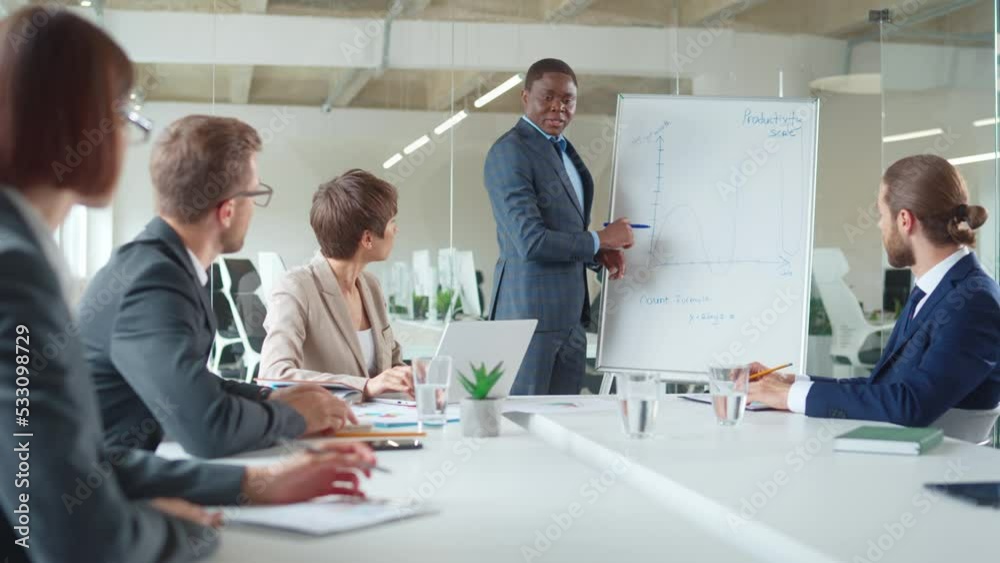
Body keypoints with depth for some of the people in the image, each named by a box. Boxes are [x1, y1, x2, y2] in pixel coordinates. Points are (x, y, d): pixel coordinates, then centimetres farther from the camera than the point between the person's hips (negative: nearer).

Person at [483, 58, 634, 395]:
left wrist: (599, 254, 5)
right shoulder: (509, 152, -13)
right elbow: (531, 241, -21)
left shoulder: (563, 150, 17)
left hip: (570, 315, 9)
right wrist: (599, 240, -12)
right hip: (530, 313, -9)